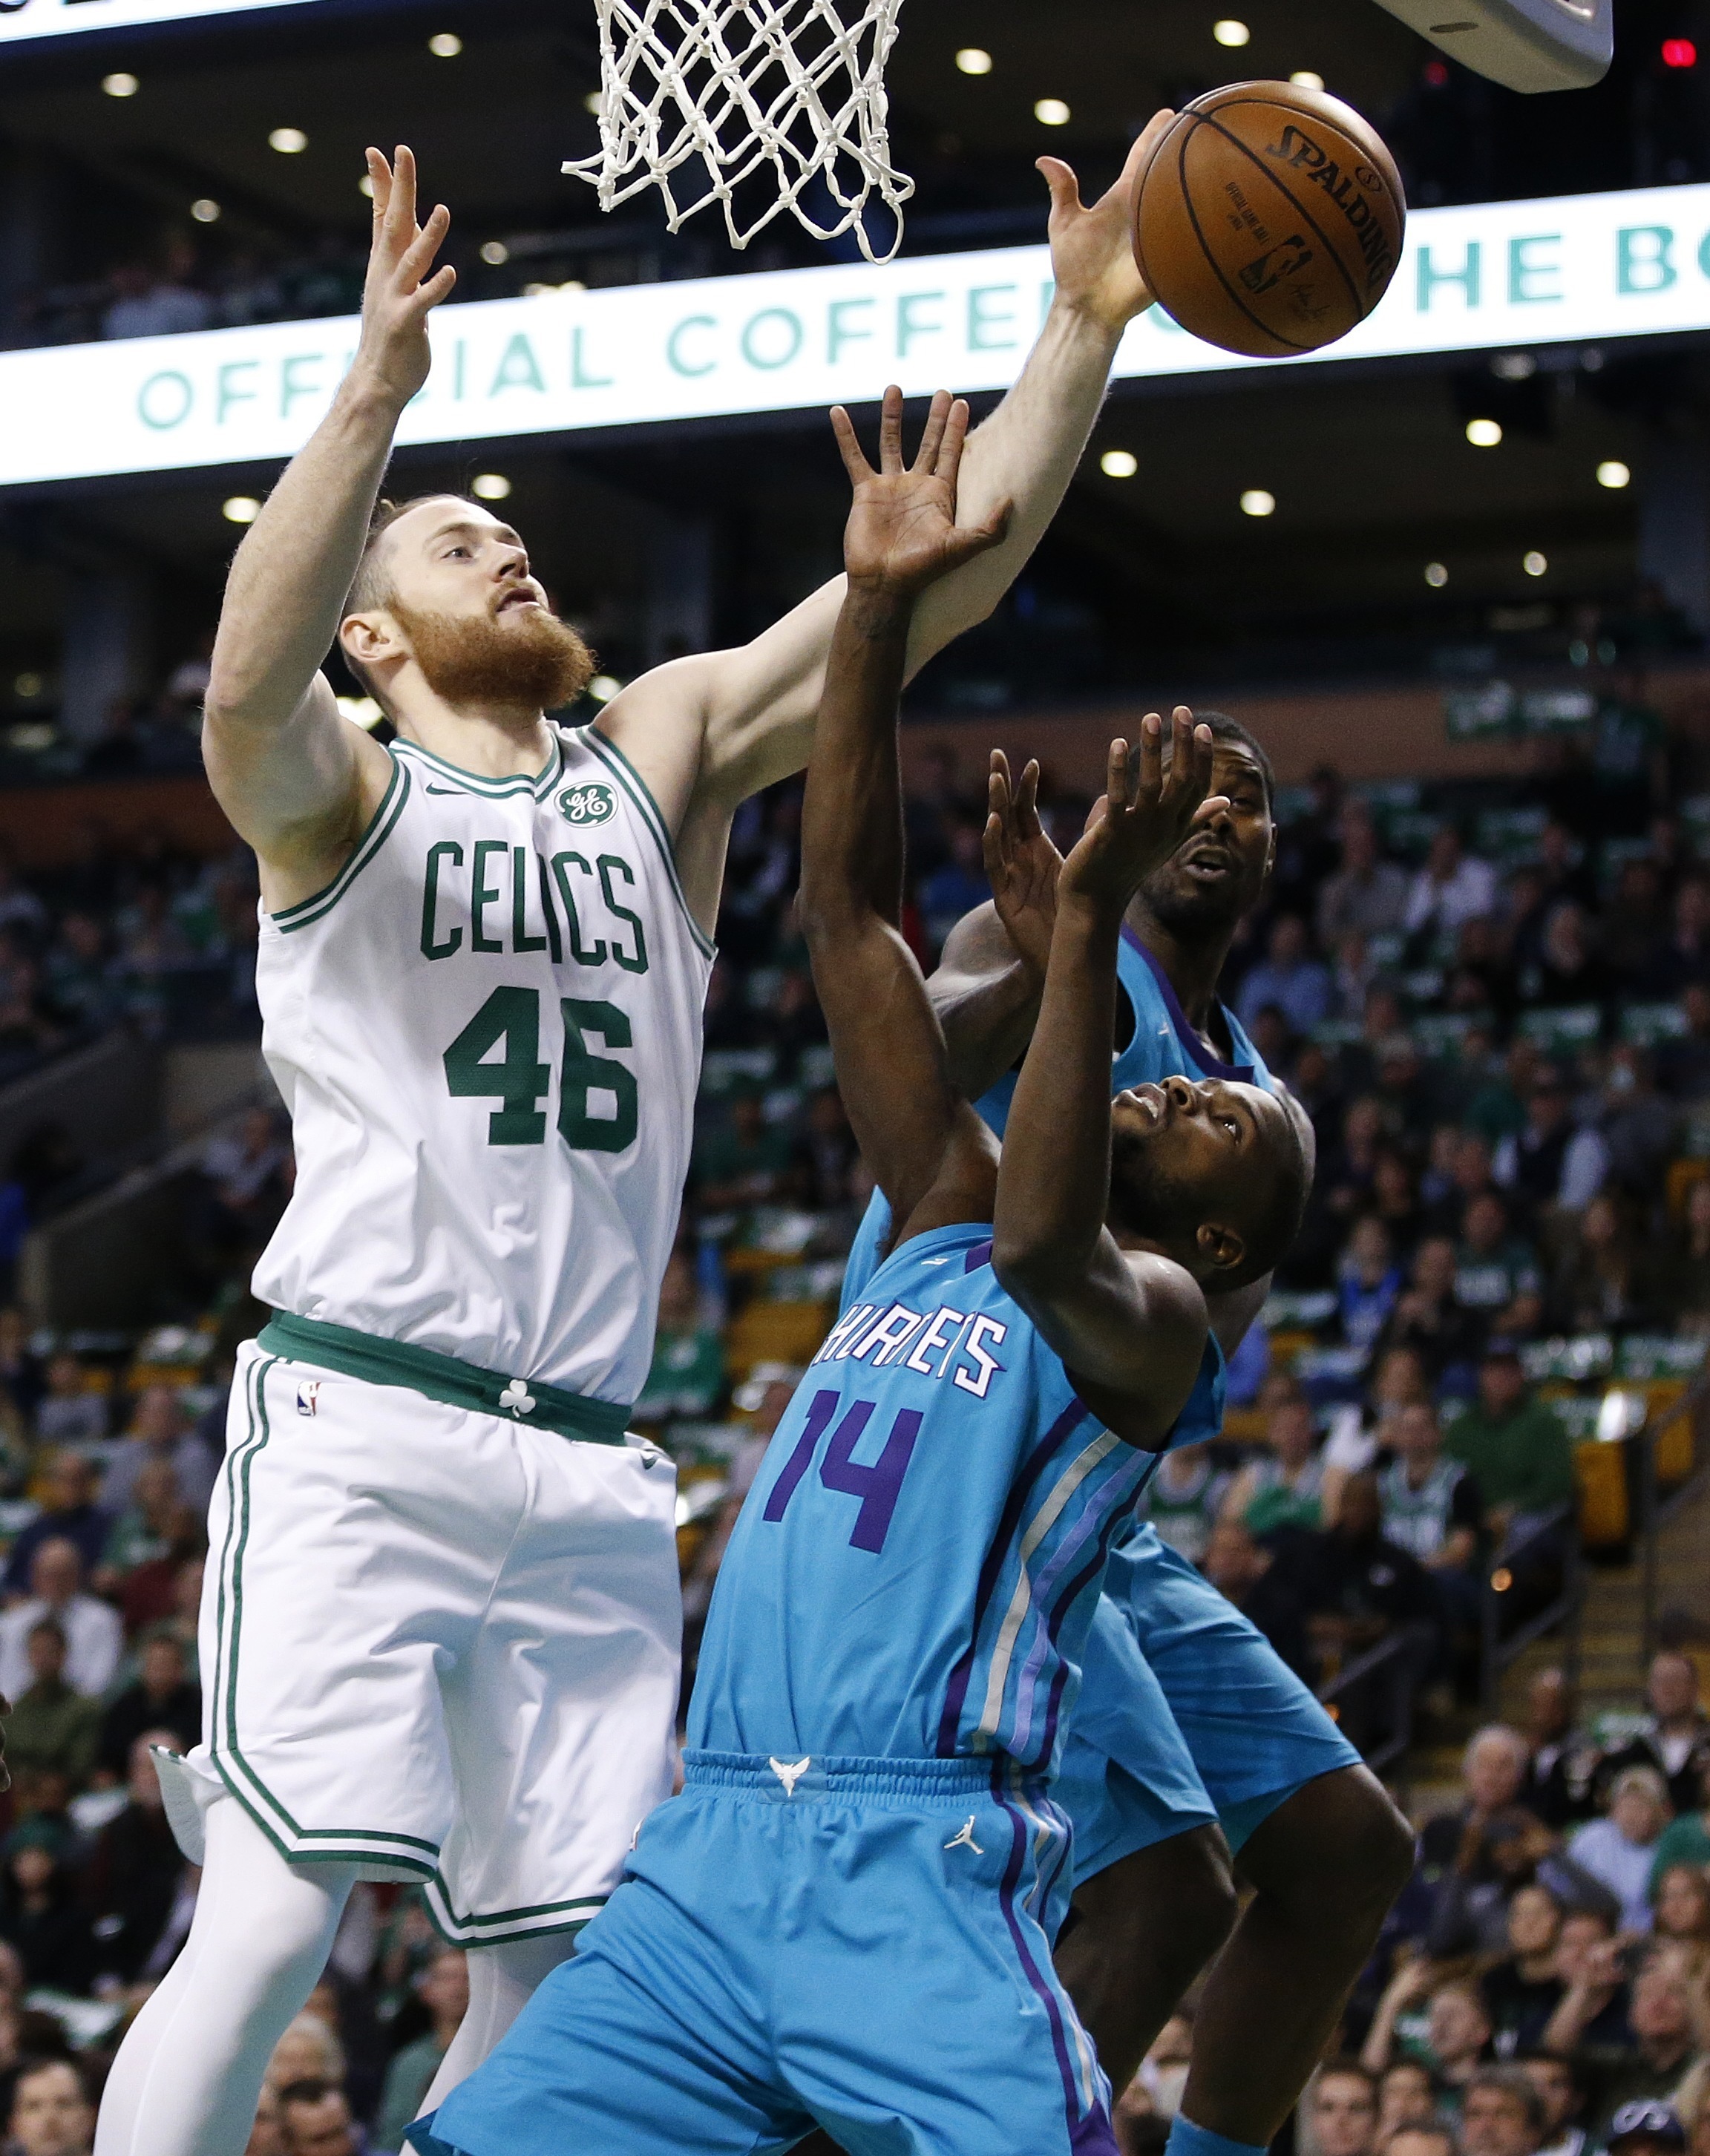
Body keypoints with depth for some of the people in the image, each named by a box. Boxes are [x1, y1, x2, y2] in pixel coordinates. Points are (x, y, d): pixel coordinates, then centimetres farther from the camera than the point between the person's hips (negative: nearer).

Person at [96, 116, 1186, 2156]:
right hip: (357, 1428, -5)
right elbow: (244, 685, -20)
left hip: (588, 1466, 5)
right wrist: (374, 393, -32)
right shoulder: (335, 796, 5)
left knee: (556, 1963, 4)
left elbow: (931, 585, 8)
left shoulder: (664, 752, 18)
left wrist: (1082, 329, -3)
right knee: (275, 1918, -15)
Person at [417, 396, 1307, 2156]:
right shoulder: (939, 1229, 21)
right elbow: (845, 914, 17)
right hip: (709, 1857, 6)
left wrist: (1087, 917, -26)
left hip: (918, 1877, -6)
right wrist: (877, 606, 11)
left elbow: (1046, 1239, -22)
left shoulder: (1149, 1318, 4)